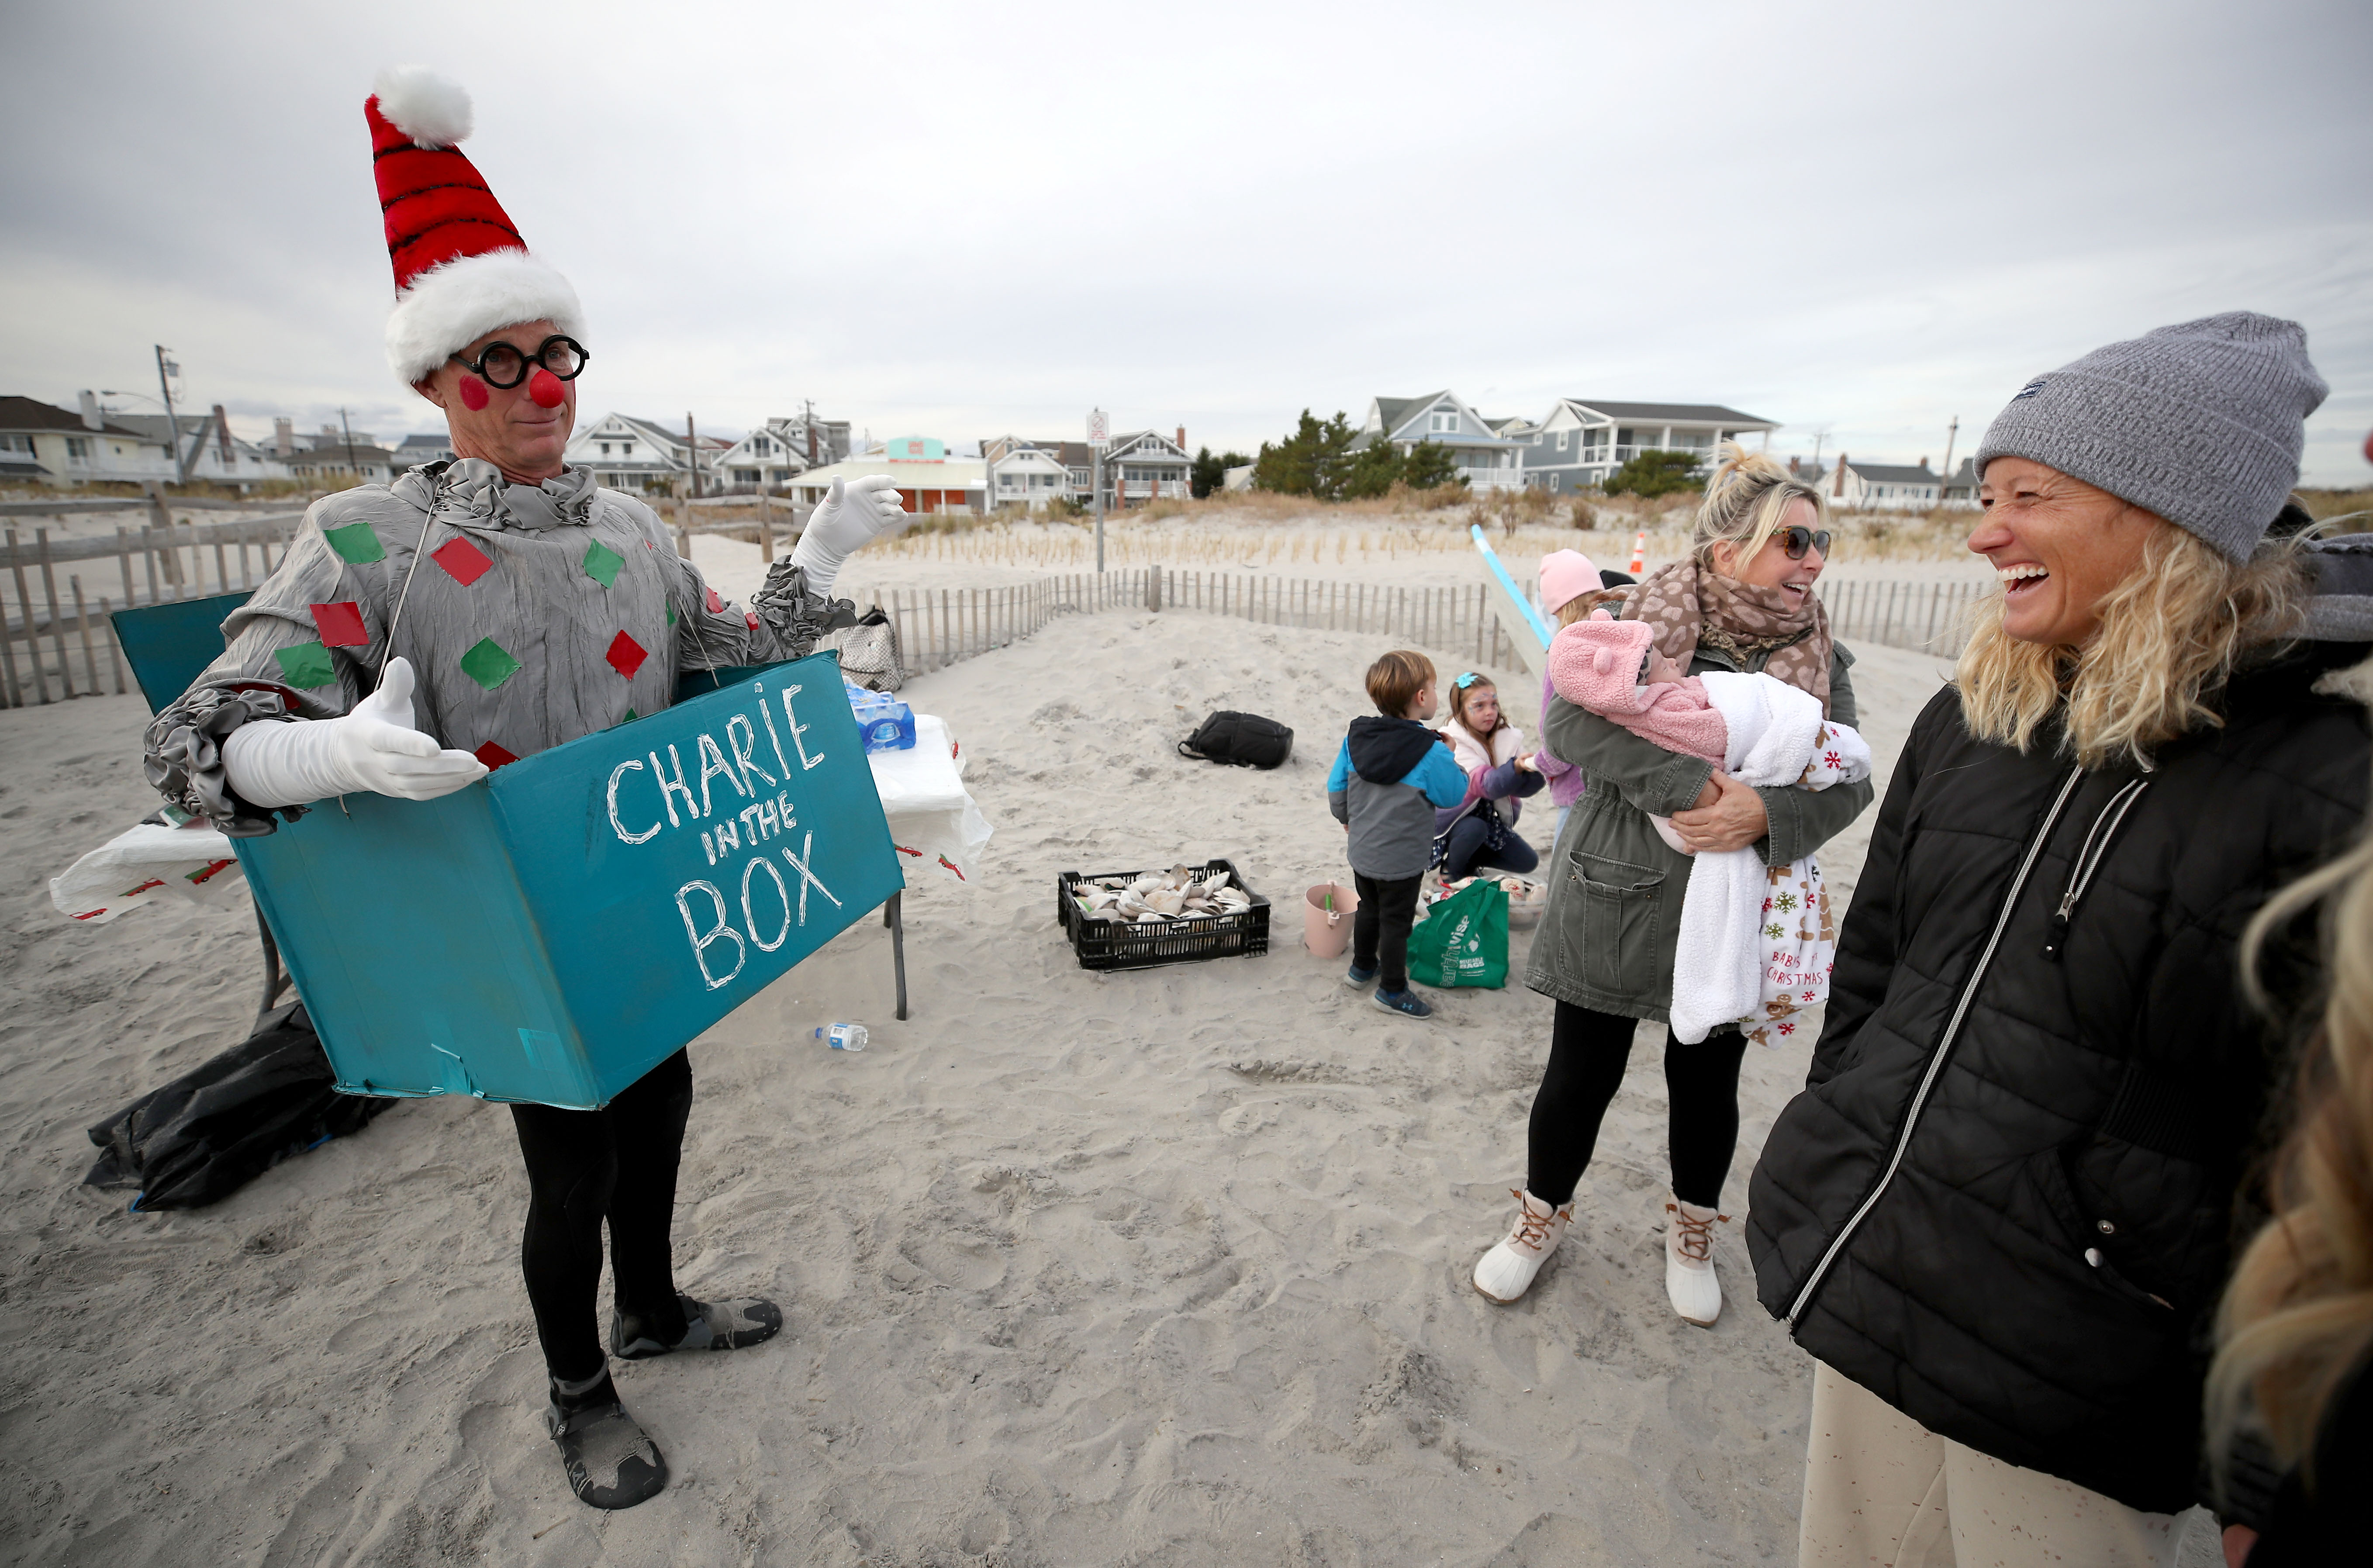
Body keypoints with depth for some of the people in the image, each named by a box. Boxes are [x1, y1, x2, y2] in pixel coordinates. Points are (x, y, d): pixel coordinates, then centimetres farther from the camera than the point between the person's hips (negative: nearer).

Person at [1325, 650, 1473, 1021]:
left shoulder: (1355, 736, -7)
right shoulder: (1431, 753, -23)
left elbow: (1336, 788, 2)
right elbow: (1455, 795, -9)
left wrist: (1347, 818, 19)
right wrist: (1452, 762, 6)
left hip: (1362, 853, 6)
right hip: (1402, 860, -6)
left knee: (1369, 909, 25)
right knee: (1396, 921, 8)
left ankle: (1363, 968, 42)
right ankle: (1392, 990, 21)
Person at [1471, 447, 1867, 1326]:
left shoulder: (1821, 658, 3)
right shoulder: (1643, 621, -8)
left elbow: (1848, 782, -5)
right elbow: (1573, 717, -23)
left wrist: (1764, 813, -25)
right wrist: (1692, 788, -29)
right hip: (1617, 899, -3)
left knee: (1706, 1085, 17)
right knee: (1580, 1075, 9)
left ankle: (1692, 1231, 44)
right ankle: (1544, 1215, 35)